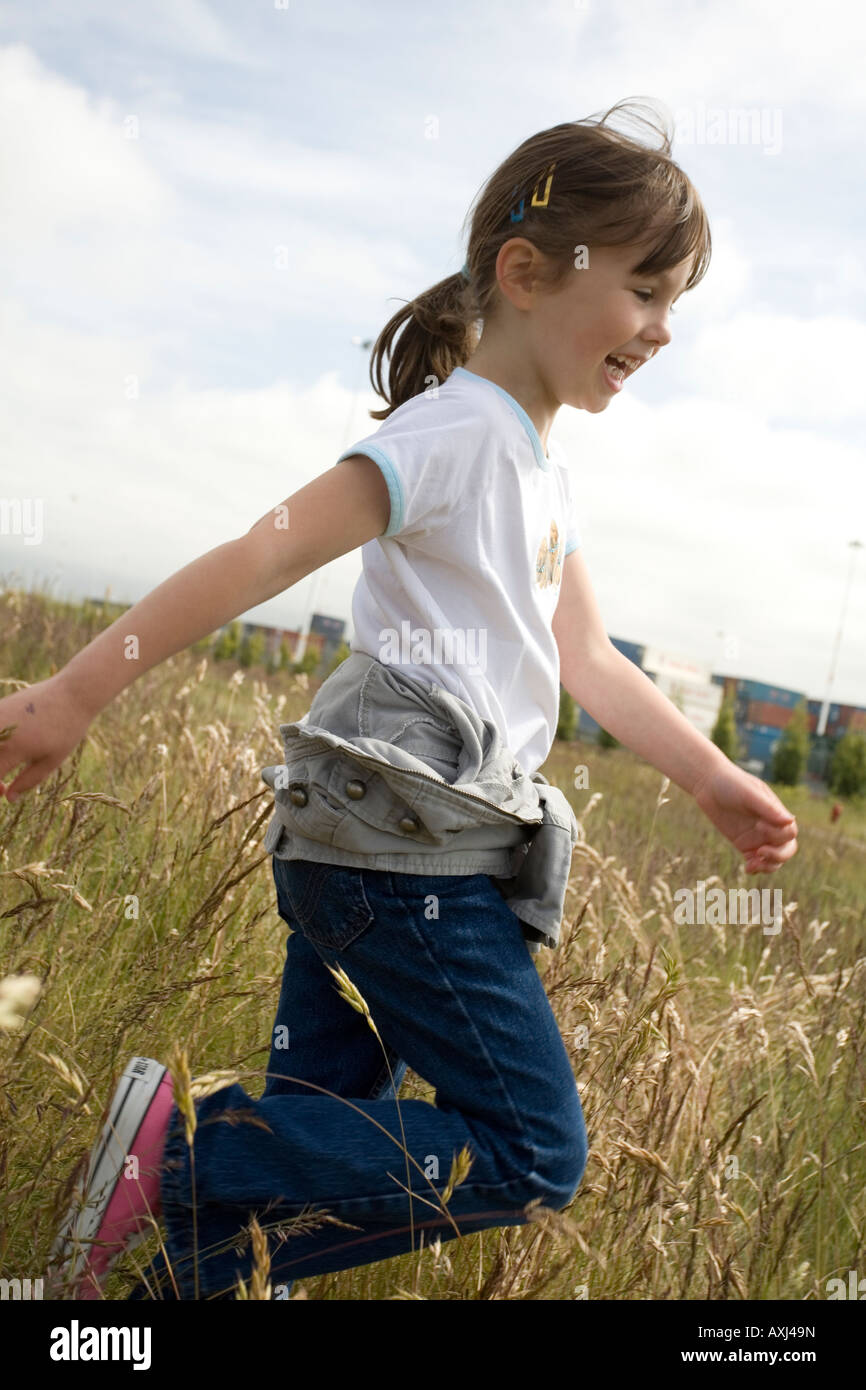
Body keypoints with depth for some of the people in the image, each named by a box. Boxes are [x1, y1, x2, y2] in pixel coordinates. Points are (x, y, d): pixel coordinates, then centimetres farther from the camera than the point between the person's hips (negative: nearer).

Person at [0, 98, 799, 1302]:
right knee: (530, 1156, -7)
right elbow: (265, 556, -19)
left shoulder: (542, 469, 18)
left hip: (395, 849, 10)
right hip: (404, 851, -9)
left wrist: (715, 780, 17)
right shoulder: (457, 430, -13)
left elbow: (589, 660, 22)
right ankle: (183, 1152, -10)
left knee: (322, 1132, 14)